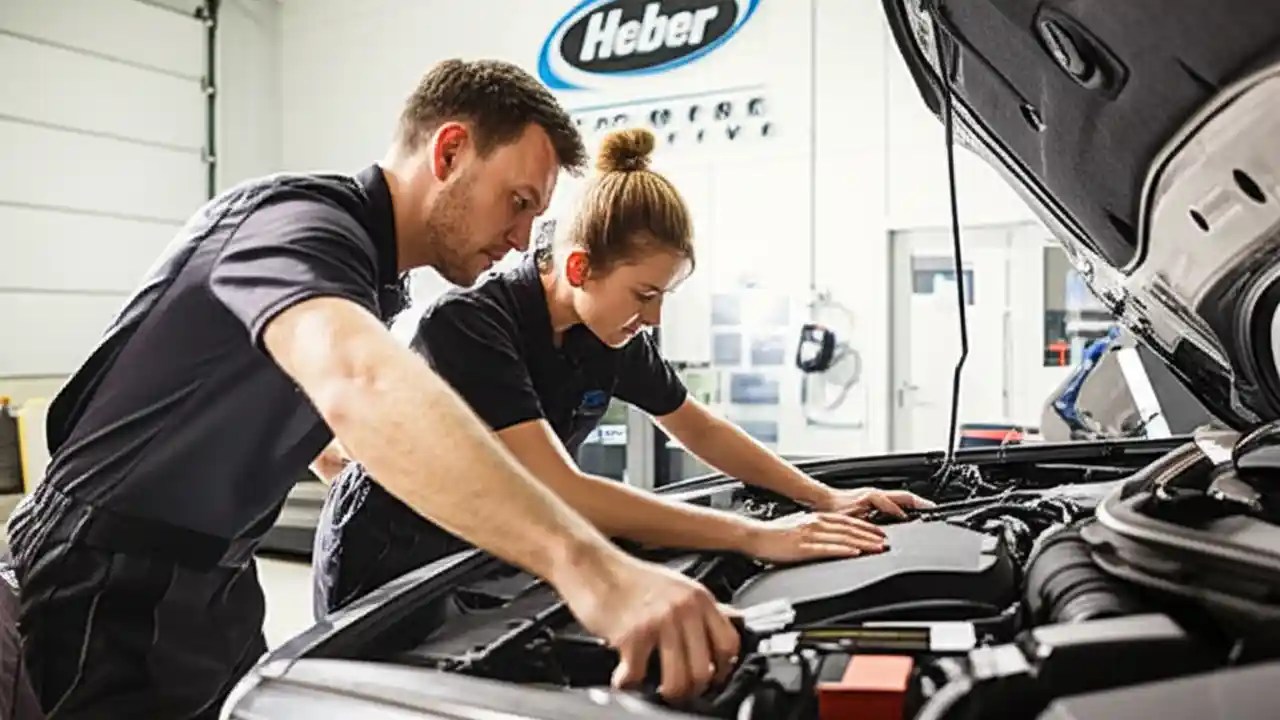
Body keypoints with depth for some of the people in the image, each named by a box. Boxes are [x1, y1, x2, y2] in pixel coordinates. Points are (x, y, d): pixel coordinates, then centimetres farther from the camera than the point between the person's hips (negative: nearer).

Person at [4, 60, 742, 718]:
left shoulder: (377, 284, 6)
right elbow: (359, 388, -47)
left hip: (215, 590, 9)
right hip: (109, 597, -8)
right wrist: (583, 564, -56)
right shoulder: (301, 220, -24)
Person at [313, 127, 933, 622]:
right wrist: (757, 537, -37)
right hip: (384, 570, -6)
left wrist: (828, 500, -1)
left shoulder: (611, 336, -8)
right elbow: (563, 494, -38)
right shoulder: (467, 324, -30)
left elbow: (701, 429, 6)